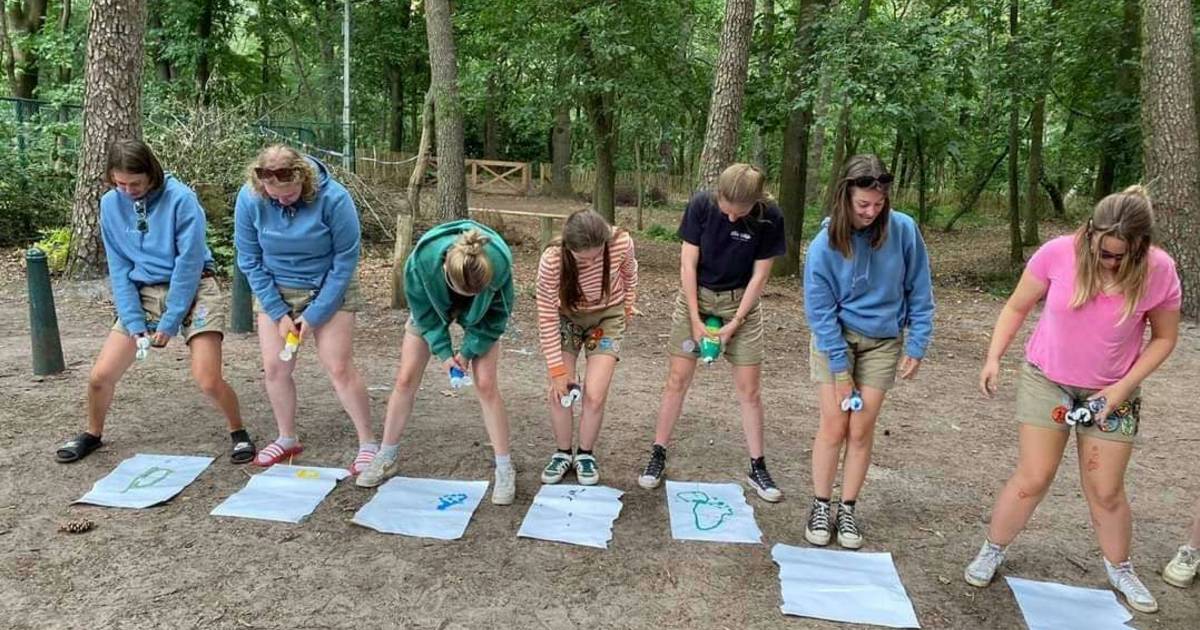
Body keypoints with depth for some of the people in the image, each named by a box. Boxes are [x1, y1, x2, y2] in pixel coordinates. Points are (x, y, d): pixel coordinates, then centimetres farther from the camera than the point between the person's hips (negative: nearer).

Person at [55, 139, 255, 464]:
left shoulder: (181, 198, -16)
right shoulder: (111, 204, 0)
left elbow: (188, 264, -15)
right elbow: (119, 268, 2)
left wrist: (170, 323, -14)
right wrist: (134, 324, -7)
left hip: (192, 289, -5)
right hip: (142, 293, 5)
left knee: (208, 380, -17)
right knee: (100, 376, 1)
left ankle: (239, 433, 11)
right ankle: (92, 434, 31)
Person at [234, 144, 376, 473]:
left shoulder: (333, 198, -25)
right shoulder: (249, 199, -16)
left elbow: (346, 261, -17)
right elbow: (250, 261, -7)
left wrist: (314, 315, -16)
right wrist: (278, 313, -12)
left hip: (328, 290, -3)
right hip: (275, 291, 4)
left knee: (339, 368, -8)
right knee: (274, 368, 4)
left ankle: (368, 444, 5)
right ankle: (287, 439, 25)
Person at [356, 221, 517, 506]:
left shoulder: (499, 262, -40)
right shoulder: (423, 259, -39)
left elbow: (498, 312, -18)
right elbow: (422, 309, -18)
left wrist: (468, 350, -18)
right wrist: (443, 352, -20)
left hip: (481, 316, -1)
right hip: (431, 308, 1)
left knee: (486, 384, -10)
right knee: (406, 379, 0)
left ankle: (505, 469, 1)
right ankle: (387, 457, 18)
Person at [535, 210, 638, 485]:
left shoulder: (622, 243, -30)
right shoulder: (551, 261, -33)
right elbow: (547, 317, -23)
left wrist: (628, 306, 10)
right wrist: (557, 370, -20)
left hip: (607, 316, 0)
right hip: (566, 316, 0)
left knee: (594, 395, -10)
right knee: (559, 393, -5)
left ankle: (585, 454, 15)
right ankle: (563, 453, 20)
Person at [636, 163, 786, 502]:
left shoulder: (769, 218, -18)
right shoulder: (701, 205, -18)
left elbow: (759, 275, -10)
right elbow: (688, 263, -12)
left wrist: (733, 325, -11)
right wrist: (695, 319, -12)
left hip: (741, 302, 0)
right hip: (696, 296, 0)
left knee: (749, 389, 2)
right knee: (677, 380, 1)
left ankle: (757, 468, 15)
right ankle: (657, 456, 14)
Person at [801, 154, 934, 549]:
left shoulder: (903, 230, -14)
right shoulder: (825, 244, -18)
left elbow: (919, 292, -3)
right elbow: (821, 312, -14)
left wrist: (917, 347, -4)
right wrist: (840, 370, -14)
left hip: (882, 342, 1)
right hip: (834, 337, -1)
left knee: (861, 430, 4)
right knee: (834, 425, 0)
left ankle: (848, 510, 19)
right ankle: (821, 507, 16)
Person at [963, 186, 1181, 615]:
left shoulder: (1158, 272, -16)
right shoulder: (1059, 253, -19)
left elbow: (1164, 338, -2)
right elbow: (1017, 306, -4)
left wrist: (1124, 386, -12)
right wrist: (994, 358, -11)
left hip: (1110, 394, 1)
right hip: (1046, 382, -1)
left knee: (1106, 491, 9)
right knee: (1033, 480, 0)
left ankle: (1119, 570, 35)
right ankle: (991, 552, 21)